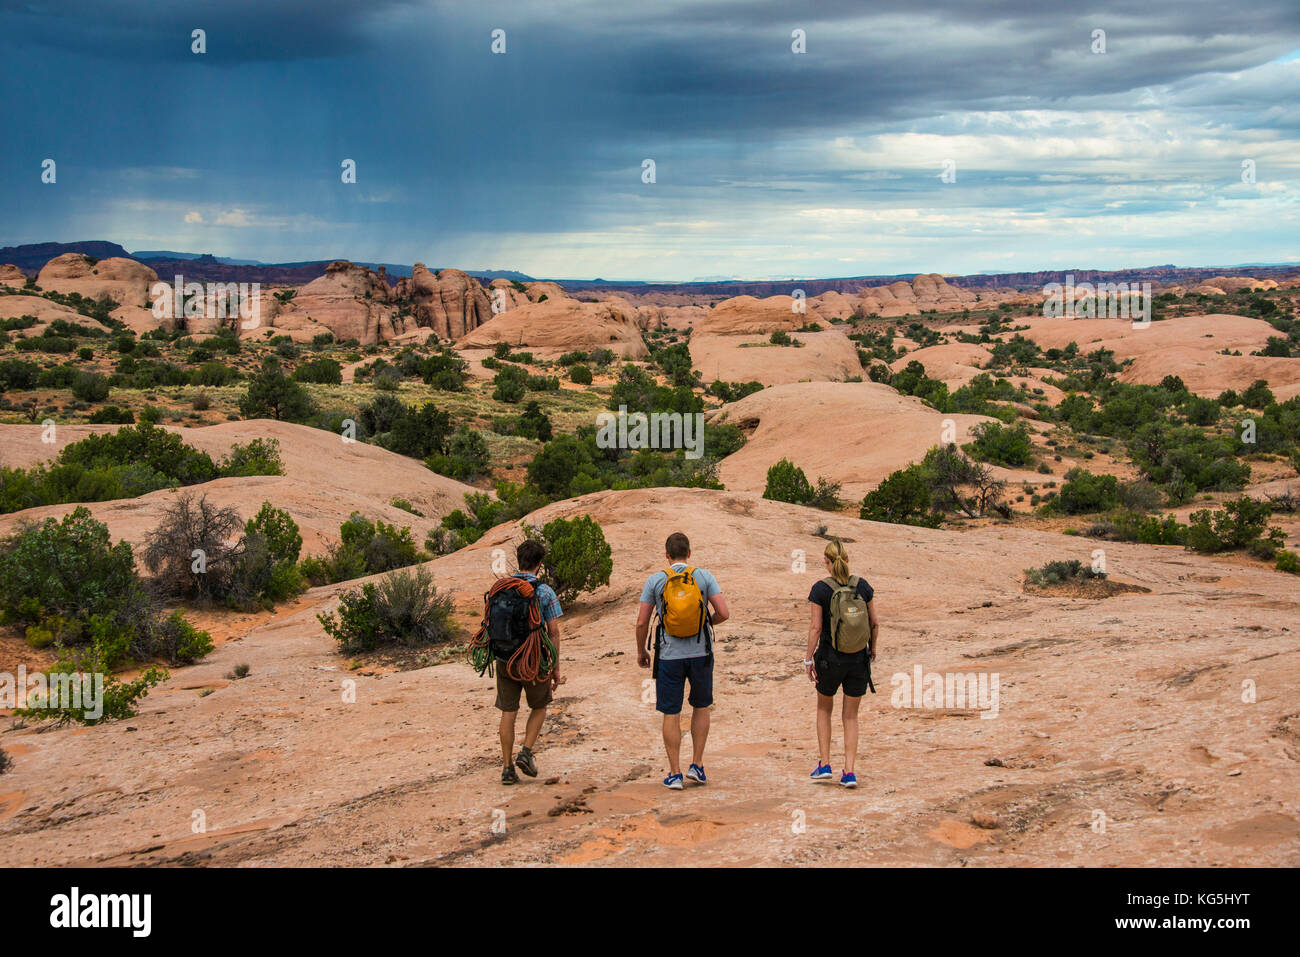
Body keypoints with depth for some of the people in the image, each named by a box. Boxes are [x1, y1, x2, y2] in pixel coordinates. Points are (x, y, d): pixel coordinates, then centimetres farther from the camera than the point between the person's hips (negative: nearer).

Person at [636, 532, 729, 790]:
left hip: (669, 655, -1)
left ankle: (675, 773, 8)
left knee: (671, 714, 6)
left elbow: (641, 623, -2)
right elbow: (723, 613, -7)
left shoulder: (655, 580, -2)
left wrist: (641, 651, 13)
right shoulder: (704, 577, -2)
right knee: (701, 707, 19)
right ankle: (696, 765, 16)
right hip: (700, 653, 1)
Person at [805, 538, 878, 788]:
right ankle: (849, 771, 5)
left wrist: (809, 658, -5)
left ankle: (824, 764, 17)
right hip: (858, 660, 2)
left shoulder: (821, 589, -11)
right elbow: (874, 624, 2)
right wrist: (872, 648, 18)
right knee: (851, 716, 13)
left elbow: (815, 627, -13)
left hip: (829, 659, -2)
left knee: (824, 708, 21)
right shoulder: (862, 586, -3)